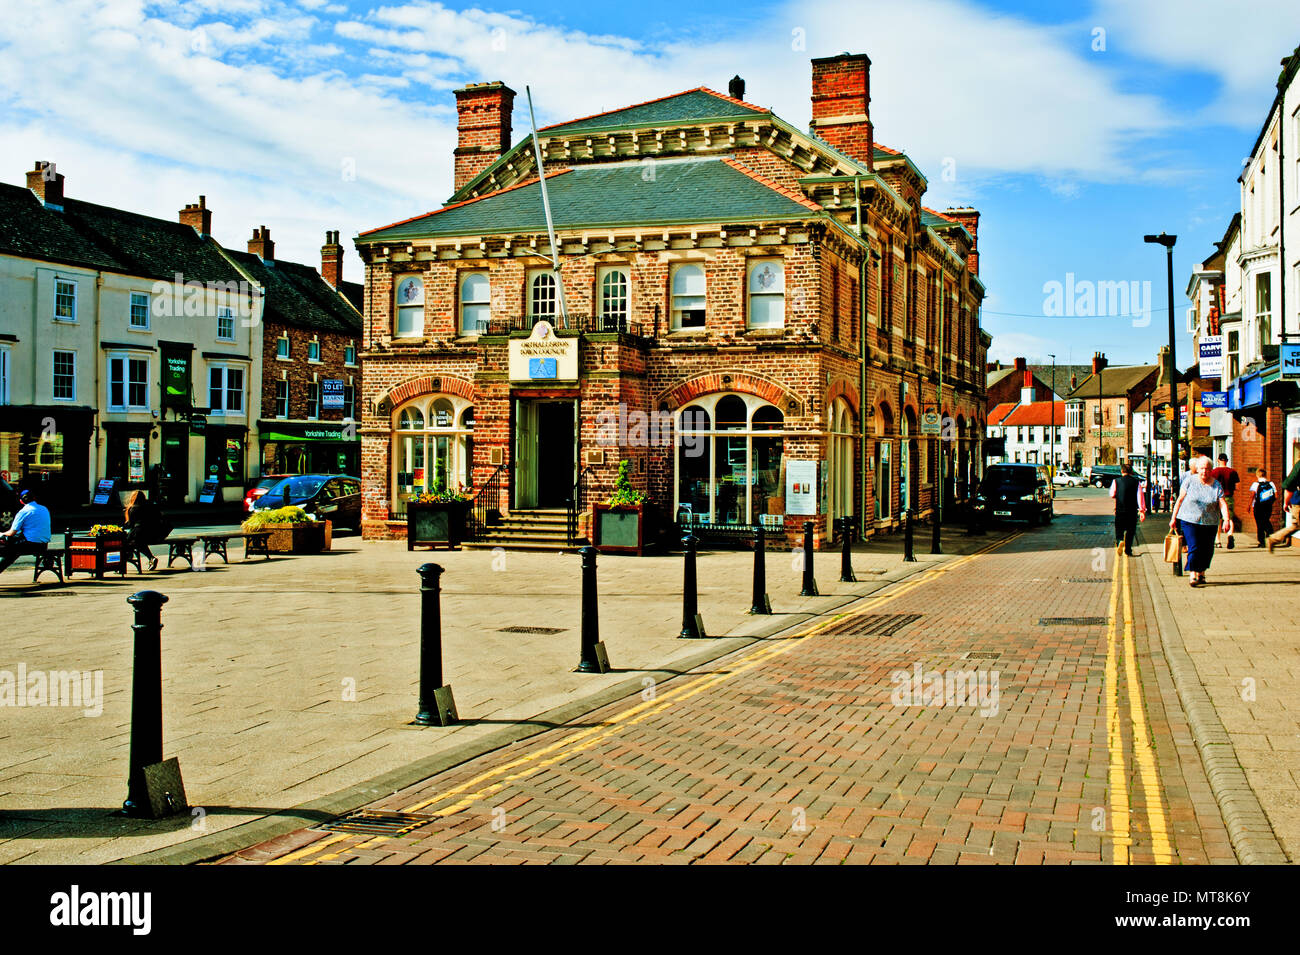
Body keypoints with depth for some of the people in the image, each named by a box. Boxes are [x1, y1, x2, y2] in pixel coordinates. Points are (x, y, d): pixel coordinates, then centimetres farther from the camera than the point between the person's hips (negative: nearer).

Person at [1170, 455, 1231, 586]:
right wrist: (1174, 518, 2)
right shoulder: (1190, 481, -2)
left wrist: (1226, 519, -20)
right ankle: (1193, 576, -8)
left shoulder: (1216, 485, 2)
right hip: (1189, 521, -2)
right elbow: (1180, 500, 2)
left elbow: (1222, 504, -5)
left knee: (1207, 550, 6)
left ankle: (1201, 573, 25)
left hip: (1210, 523, 2)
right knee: (1194, 548, -11)